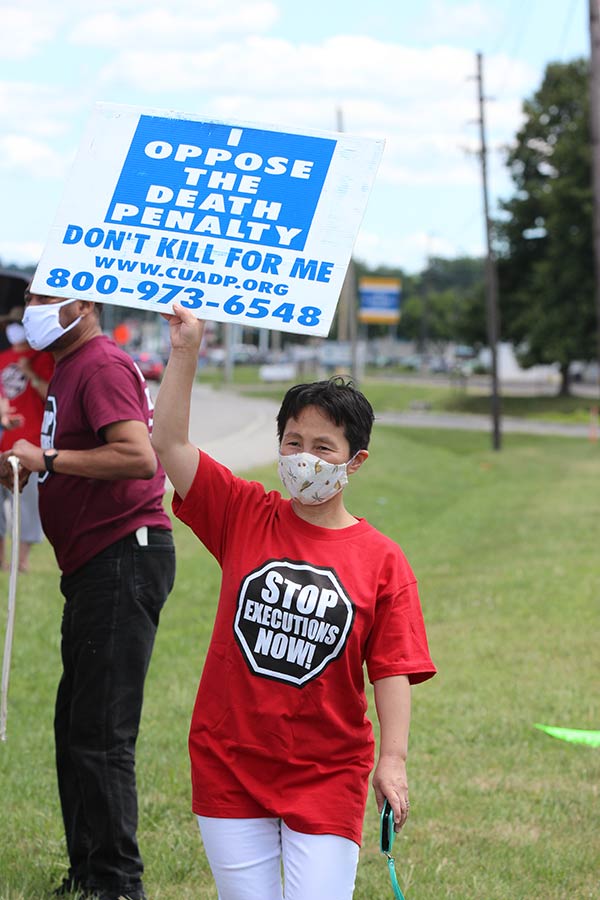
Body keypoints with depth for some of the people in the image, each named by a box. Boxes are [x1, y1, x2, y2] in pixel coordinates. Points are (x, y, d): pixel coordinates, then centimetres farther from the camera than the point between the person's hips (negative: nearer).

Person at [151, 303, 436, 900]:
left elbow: (391, 670, -4)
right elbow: (169, 444, -5)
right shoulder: (244, 516, 2)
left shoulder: (380, 561, -2)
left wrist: (392, 760, -13)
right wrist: (185, 353, -12)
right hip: (229, 766, 1)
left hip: (328, 777, -1)